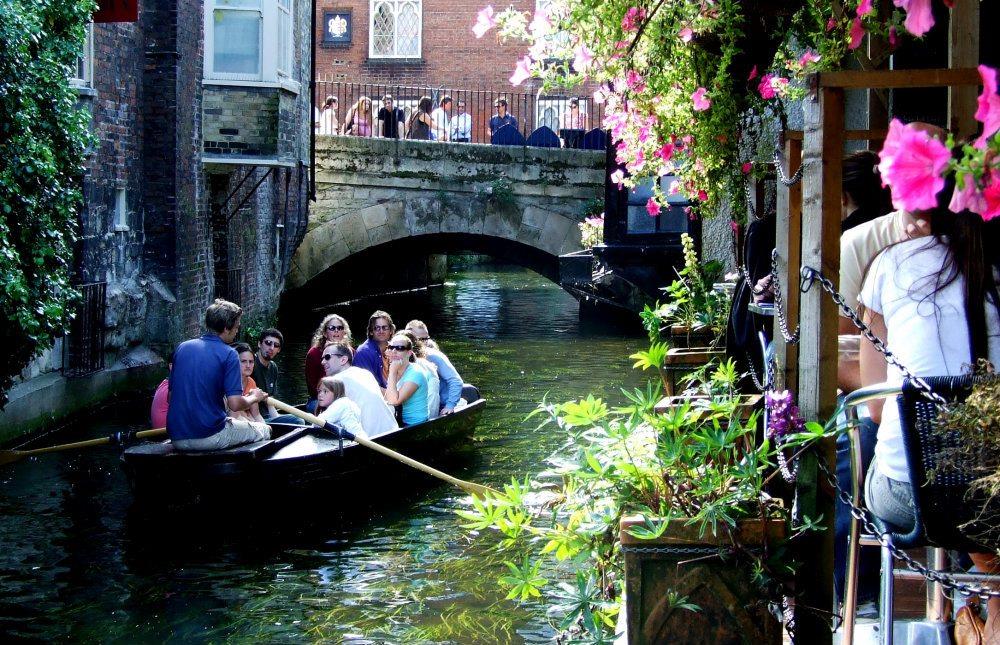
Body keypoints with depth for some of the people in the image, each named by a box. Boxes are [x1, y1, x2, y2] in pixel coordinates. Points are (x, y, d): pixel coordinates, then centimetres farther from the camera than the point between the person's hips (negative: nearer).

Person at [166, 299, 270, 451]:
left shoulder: (182, 347, 8)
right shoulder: (228, 354, -10)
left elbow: (170, 396, 11)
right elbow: (235, 404, -15)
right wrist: (254, 397, 5)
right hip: (209, 437, -6)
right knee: (265, 430, 17)